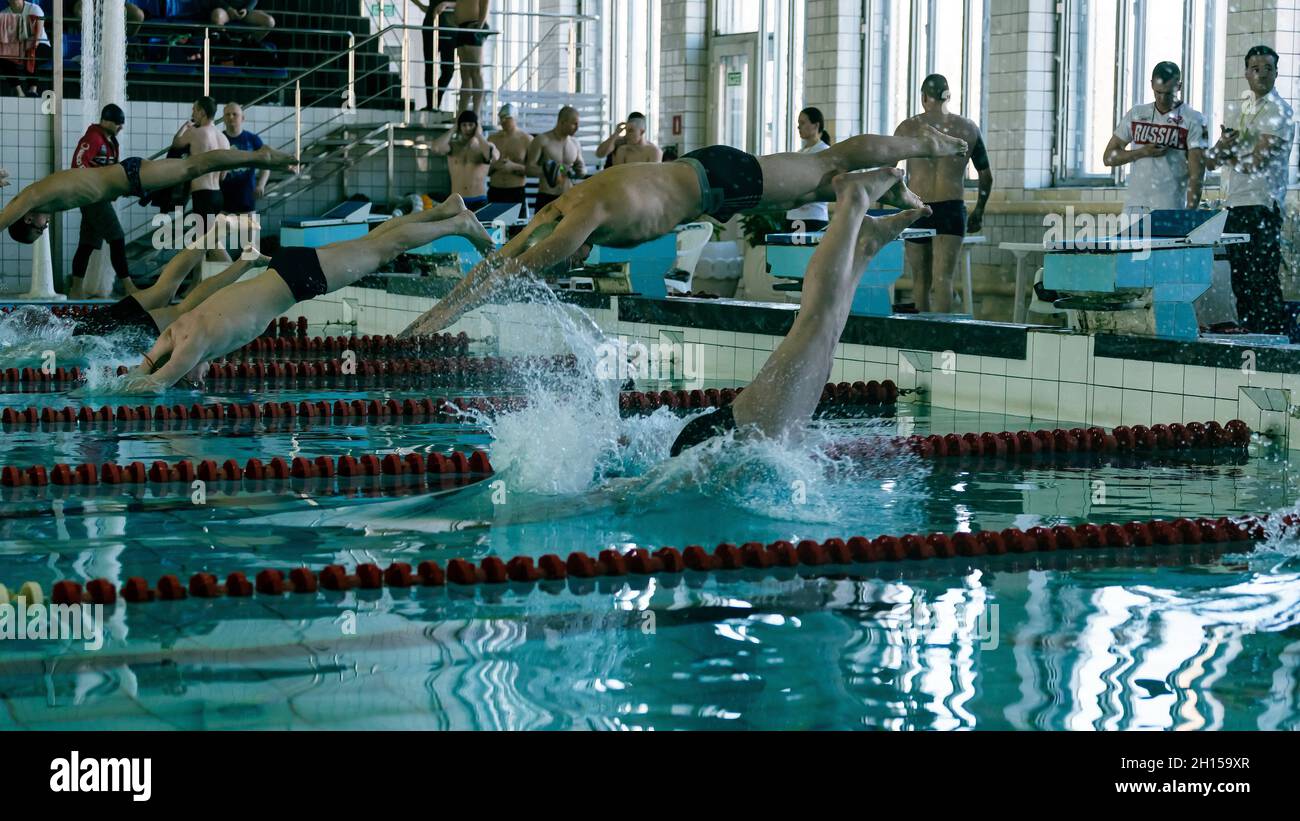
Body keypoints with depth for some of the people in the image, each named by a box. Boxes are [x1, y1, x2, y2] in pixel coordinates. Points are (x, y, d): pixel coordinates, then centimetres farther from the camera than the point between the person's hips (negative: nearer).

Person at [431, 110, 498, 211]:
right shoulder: (452, 146, 6)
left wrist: (479, 135, -8)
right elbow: (435, 149, -14)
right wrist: (452, 130, -3)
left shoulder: (486, 146, 3)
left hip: (479, 202, -1)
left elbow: (493, 157, -22)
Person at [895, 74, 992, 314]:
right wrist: (979, 212, 26)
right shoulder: (969, 129, 7)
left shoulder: (909, 128, 1)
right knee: (943, 280, -8)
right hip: (952, 211, 0)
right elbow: (987, 176, 13)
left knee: (921, 282, 13)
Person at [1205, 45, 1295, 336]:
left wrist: (1228, 158, 2)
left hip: (1263, 206, -8)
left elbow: (1255, 163, -16)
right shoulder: (1239, 111, 18)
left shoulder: (1278, 110, -6)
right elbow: (1211, 161, 13)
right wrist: (1222, 145, -9)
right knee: (1241, 282, 10)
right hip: (1236, 206, 8)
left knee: (1264, 282, -9)